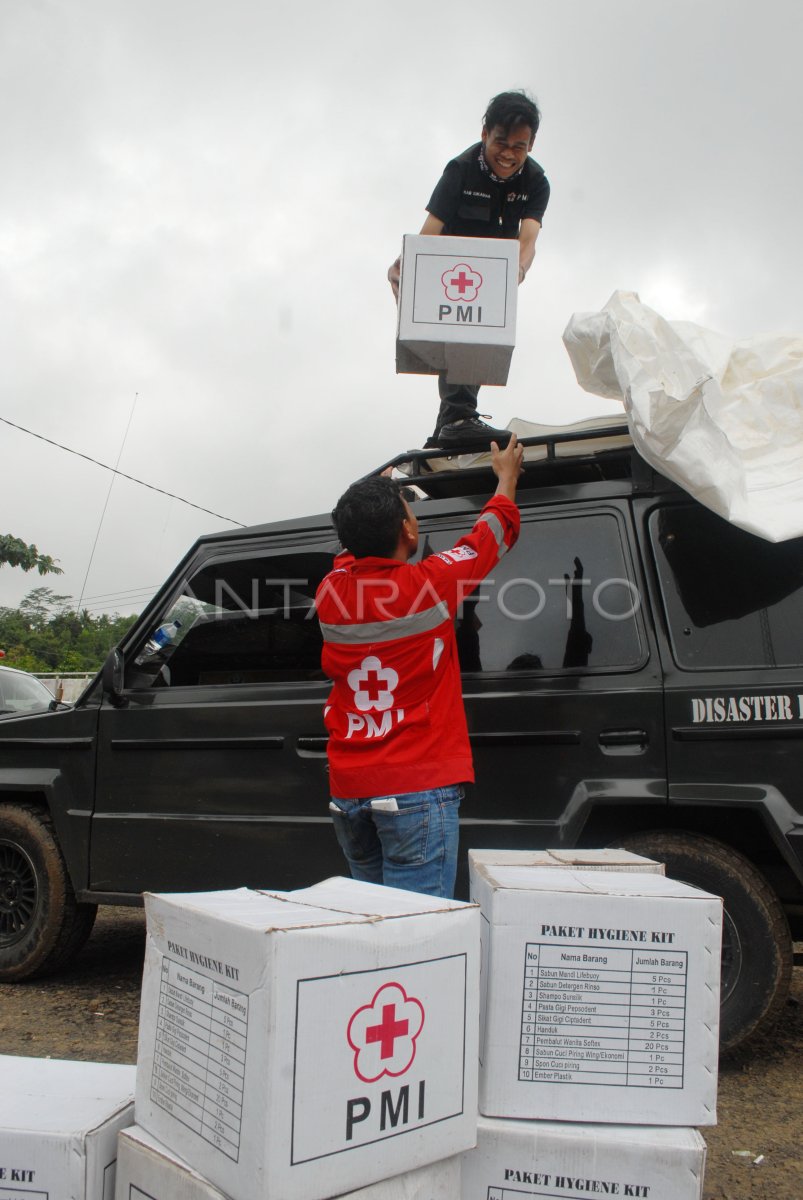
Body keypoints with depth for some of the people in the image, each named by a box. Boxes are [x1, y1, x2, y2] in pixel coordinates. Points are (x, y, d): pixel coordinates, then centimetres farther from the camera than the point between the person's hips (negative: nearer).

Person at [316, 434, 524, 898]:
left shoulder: (332, 593, 2)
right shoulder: (428, 585, -10)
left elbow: (354, 552, 28)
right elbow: (494, 531, 9)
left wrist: (373, 502, 44)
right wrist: (507, 477, 28)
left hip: (348, 790, 6)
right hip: (417, 789, -6)